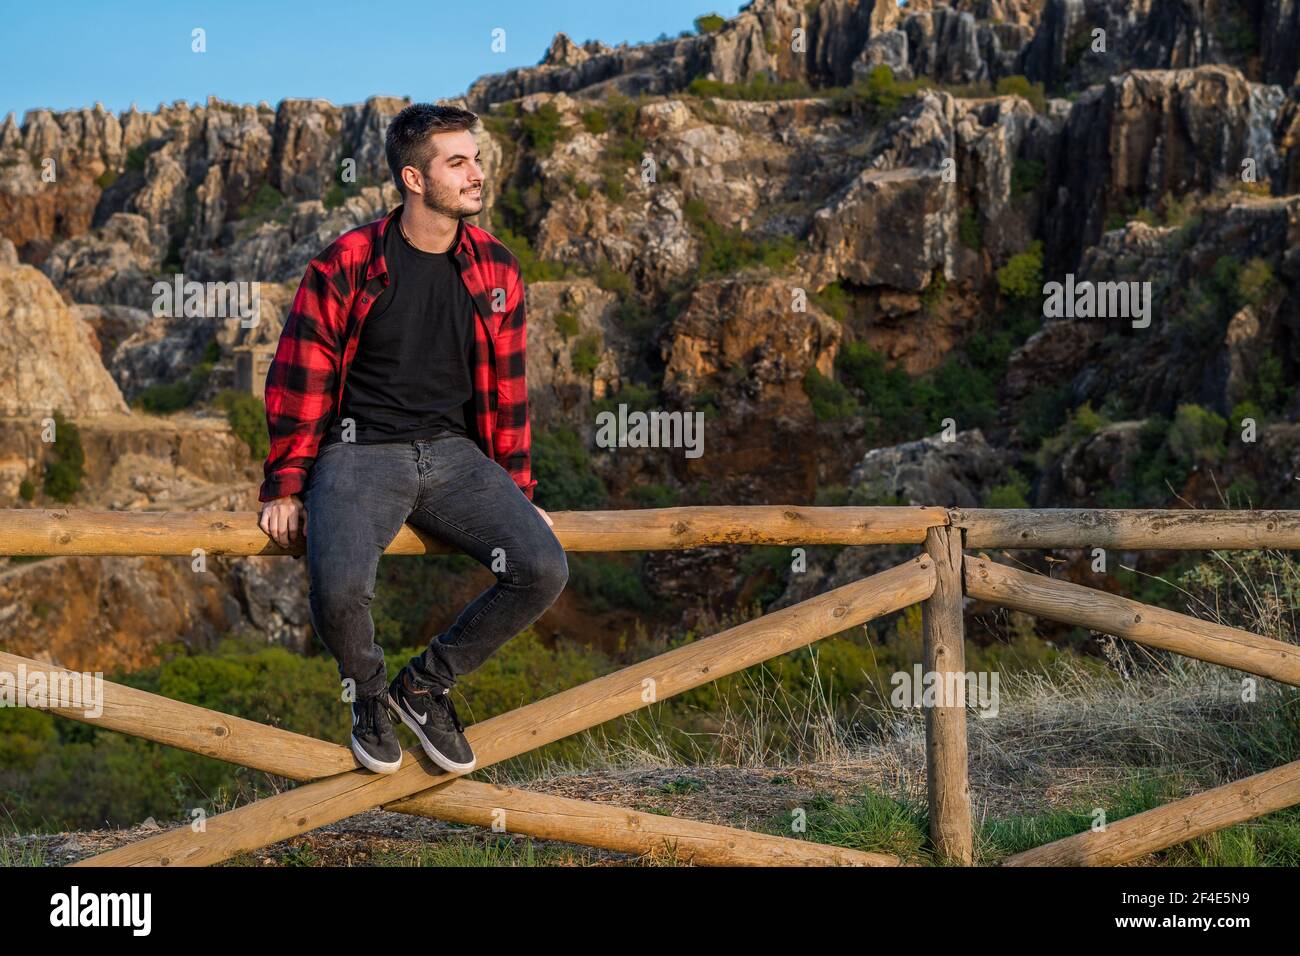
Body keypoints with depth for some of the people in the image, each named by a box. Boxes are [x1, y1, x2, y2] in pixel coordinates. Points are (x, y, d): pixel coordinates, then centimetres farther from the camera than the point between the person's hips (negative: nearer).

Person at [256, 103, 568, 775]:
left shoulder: (494, 269, 7)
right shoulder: (346, 266, -5)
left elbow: (506, 388, 14)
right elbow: (300, 380, 0)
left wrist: (517, 492, 14)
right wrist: (286, 488, -2)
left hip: (454, 453, 4)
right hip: (361, 451, -4)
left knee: (543, 570, -19)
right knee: (340, 588, -32)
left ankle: (425, 684, 5)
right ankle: (369, 694, 5)